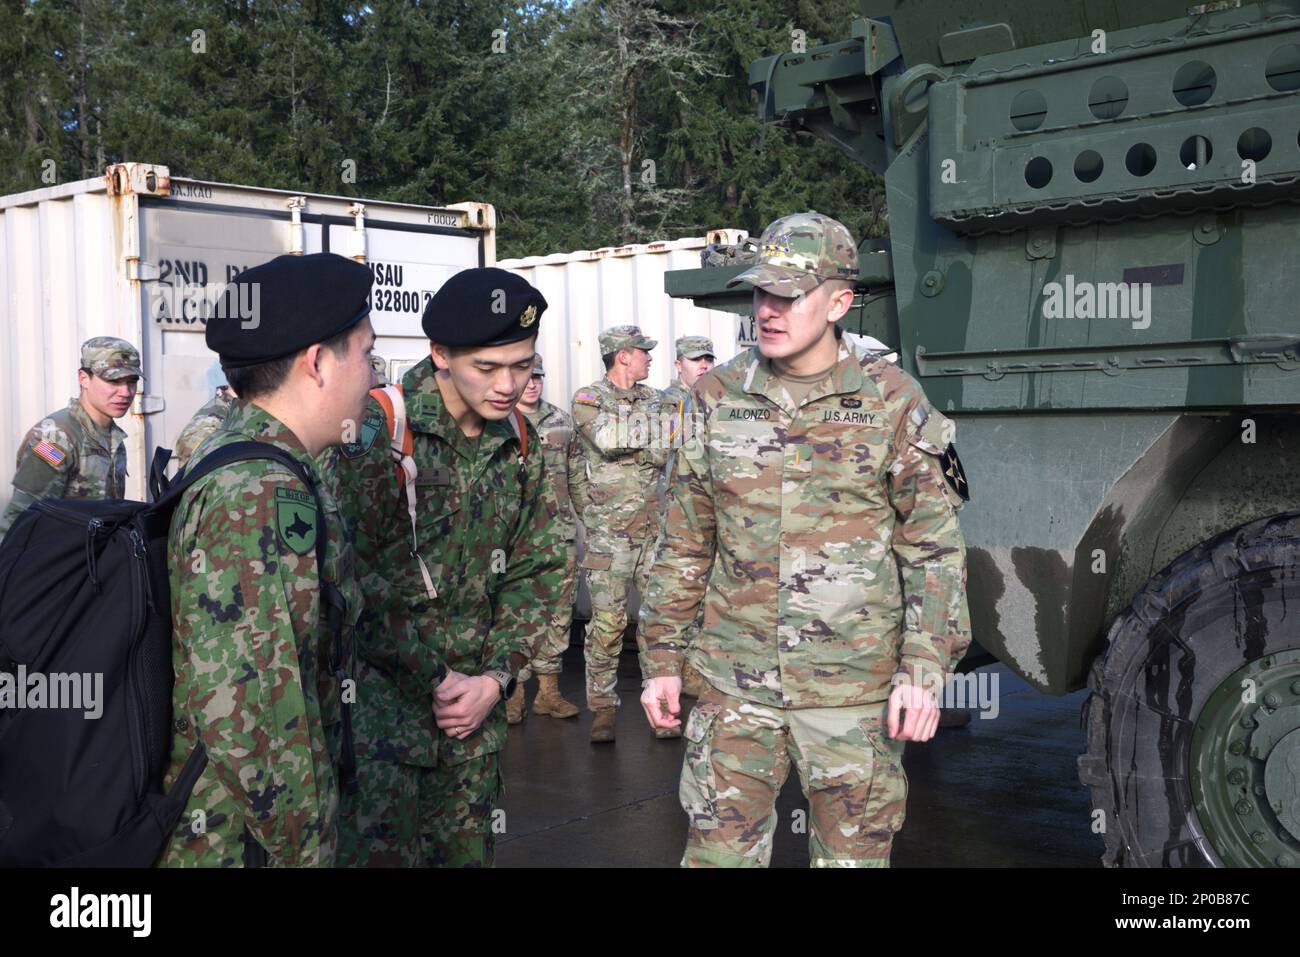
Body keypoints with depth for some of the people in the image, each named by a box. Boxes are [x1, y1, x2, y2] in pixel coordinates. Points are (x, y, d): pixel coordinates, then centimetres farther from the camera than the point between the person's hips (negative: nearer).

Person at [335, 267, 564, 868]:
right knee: (382, 848, -3)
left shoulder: (520, 443, 4)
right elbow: (353, 577, -19)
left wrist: (497, 676, -4)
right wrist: (435, 679, -15)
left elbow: (535, 569, 8)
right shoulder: (378, 432, -16)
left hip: (475, 702, 6)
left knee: (468, 849, 15)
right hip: (381, 695, -6)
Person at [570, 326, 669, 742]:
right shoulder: (588, 399, -1)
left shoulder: (652, 400, 14)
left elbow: (664, 453, 2)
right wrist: (647, 433, -6)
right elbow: (608, 440, -18)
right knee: (607, 621, -3)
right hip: (610, 528, -4)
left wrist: (623, 445, -10)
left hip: (655, 526, 5)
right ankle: (602, 709, 7)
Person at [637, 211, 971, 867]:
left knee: (854, 850, 10)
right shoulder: (717, 398, 4)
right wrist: (661, 659, 8)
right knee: (719, 846, 5)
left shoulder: (892, 402, -3)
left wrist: (924, 667, -9)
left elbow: (934, 548, -2)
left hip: (856, 688, -2)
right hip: (736, 686, 2)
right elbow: (683, 544, 10)